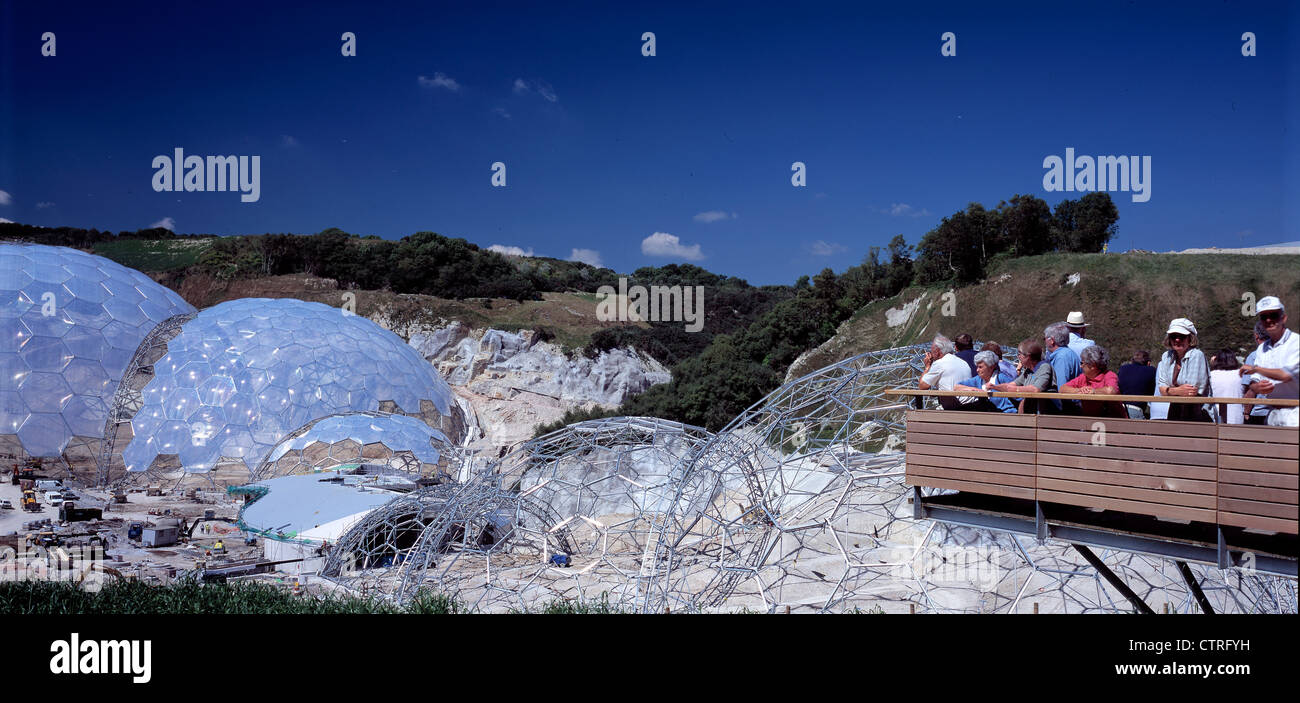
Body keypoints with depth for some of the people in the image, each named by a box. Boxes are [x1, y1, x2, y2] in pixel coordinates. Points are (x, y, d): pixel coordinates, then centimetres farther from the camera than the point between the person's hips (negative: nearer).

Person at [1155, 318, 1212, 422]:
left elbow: (1193, 391, -15)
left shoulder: (1197, 355, -10)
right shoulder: (1166, 356, 8)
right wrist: (1178, 391, -17)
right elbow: (1162, 388, 2)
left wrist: (1170, 391, -3)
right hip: (1174, 412, 5)